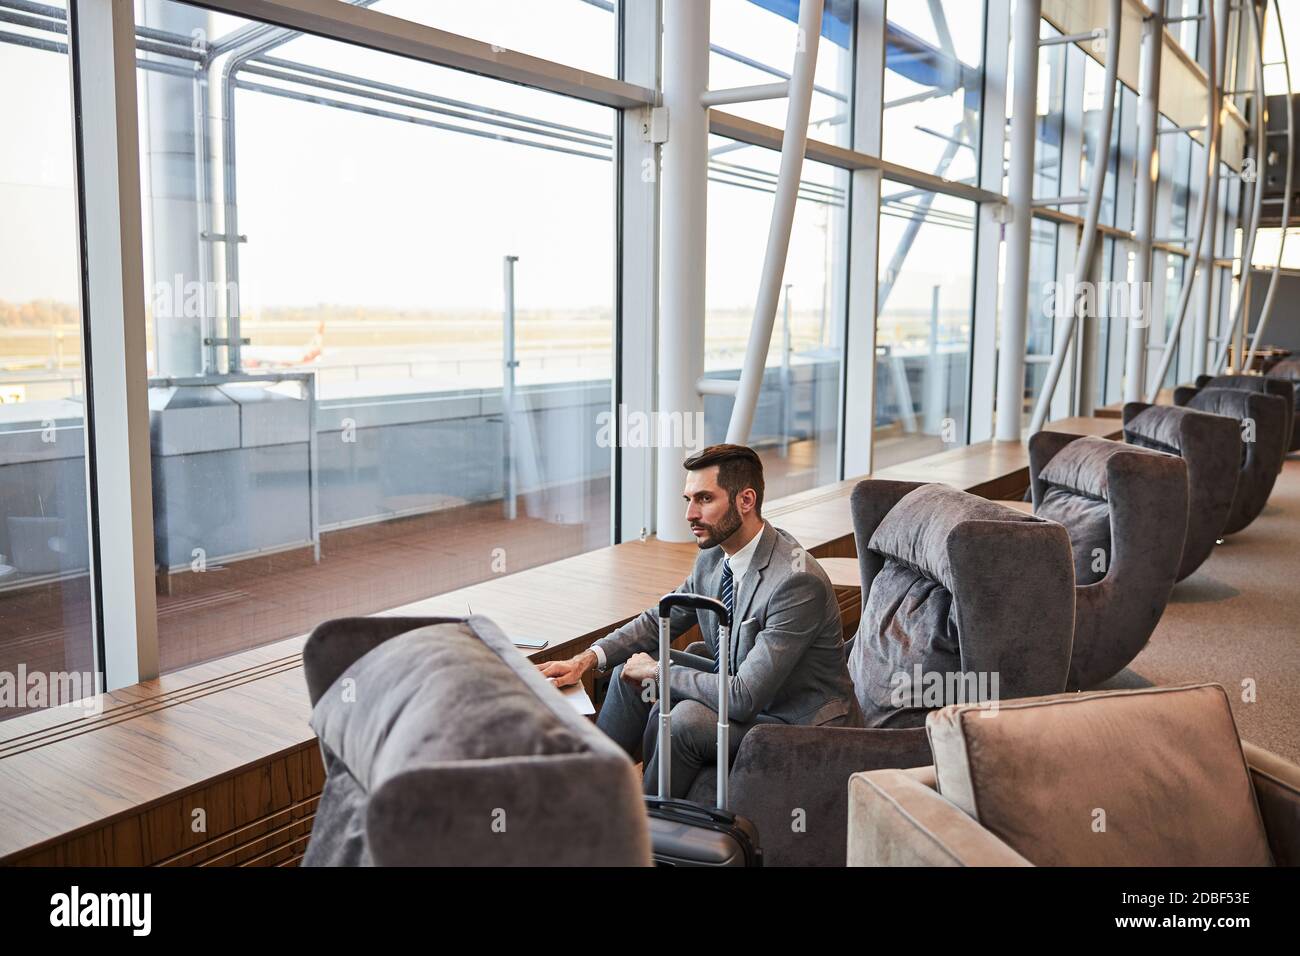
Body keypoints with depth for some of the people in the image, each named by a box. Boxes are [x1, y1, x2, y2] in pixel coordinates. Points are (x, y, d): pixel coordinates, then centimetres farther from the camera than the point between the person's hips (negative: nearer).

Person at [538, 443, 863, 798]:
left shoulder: (797, 581, -30)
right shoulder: (713, 556, -3)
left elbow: (743, 698, -31)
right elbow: (659, 621, 11)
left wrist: (657, 670, -18)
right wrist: (586, 659, -5)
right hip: (744, 691, 9)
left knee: (686, 718, -28)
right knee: (631, 668, 4)